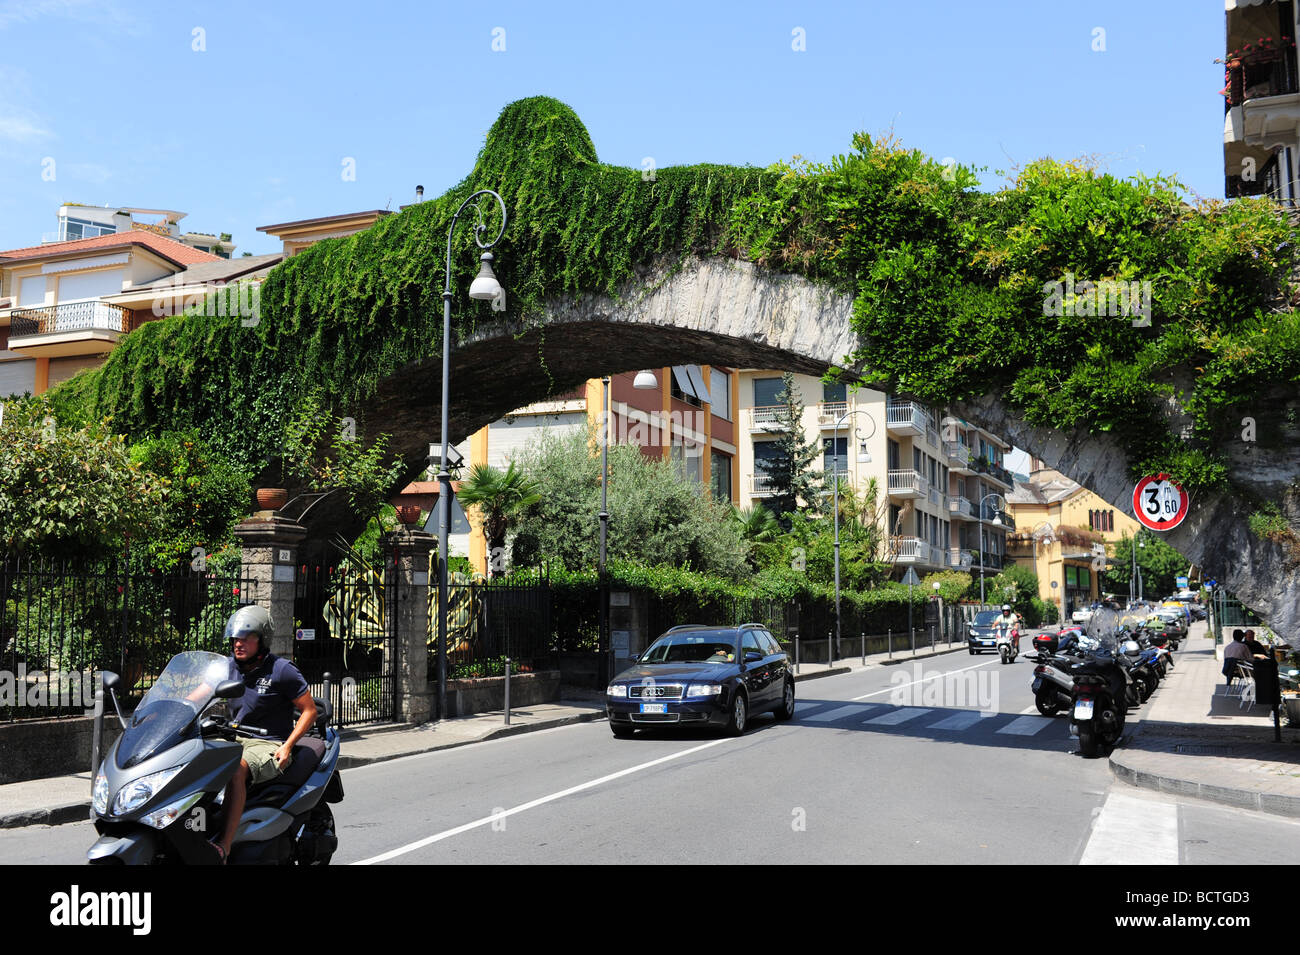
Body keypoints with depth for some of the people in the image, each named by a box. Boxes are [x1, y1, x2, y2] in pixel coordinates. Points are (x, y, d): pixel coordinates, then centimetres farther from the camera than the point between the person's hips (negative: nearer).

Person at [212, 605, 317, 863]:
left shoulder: (281, 670, -7)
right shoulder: (229, 666, 9)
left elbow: (310, 710, -4)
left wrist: (287, 746, -14)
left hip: (270, 745, -7)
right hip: (235, 739, 7)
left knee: (236, 768, -35)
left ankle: (224, 845, -39)